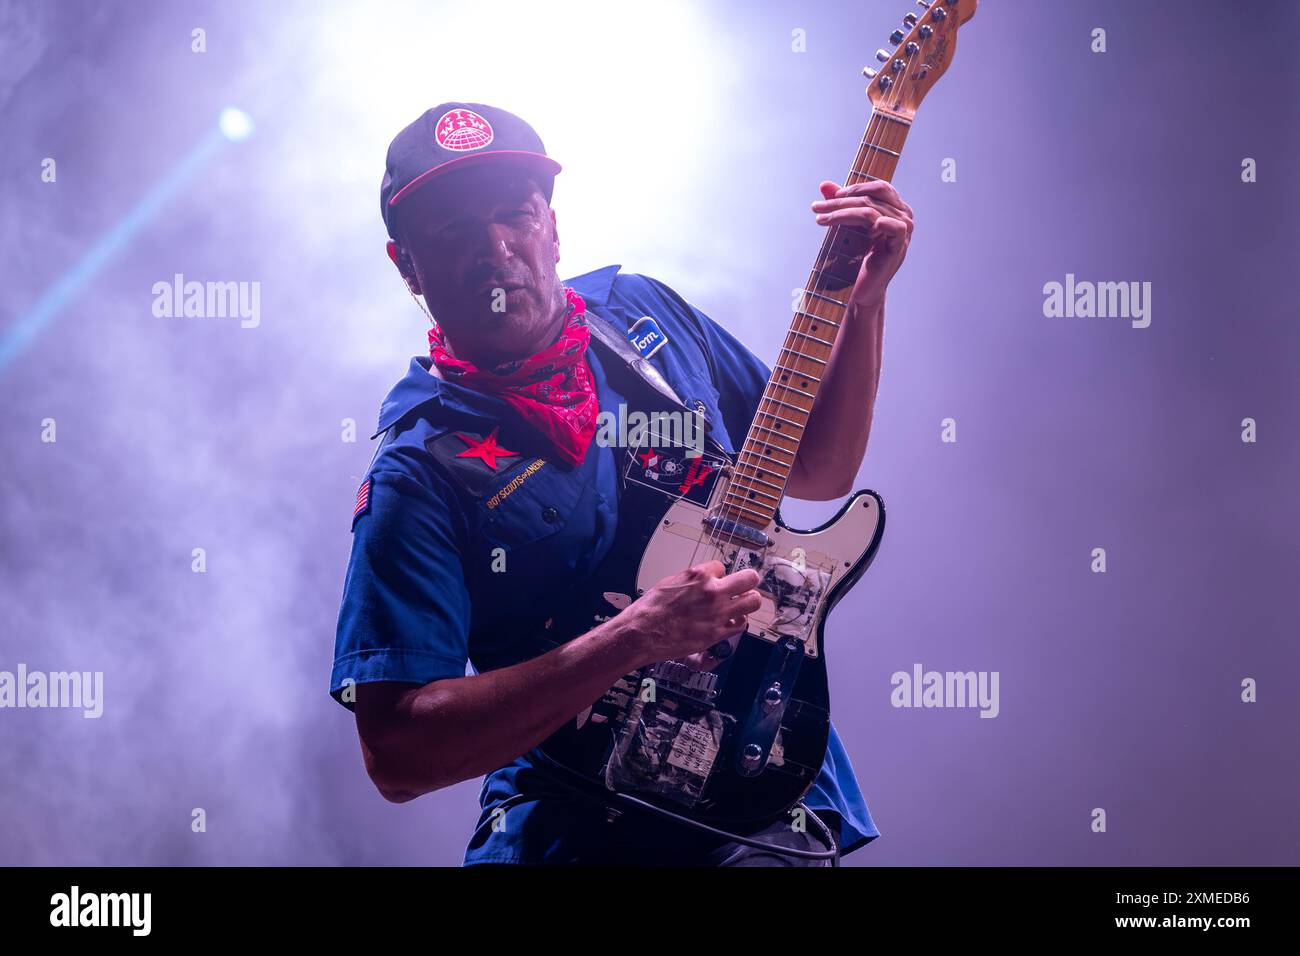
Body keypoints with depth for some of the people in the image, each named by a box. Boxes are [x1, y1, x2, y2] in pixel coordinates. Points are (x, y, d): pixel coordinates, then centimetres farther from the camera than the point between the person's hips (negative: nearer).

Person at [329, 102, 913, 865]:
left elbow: (819, 470, 18)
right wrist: (633, 639, -21)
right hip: (577, 823, -2)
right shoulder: (419, 477, -9)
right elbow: (396, 753, -16)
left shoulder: (641, 312, 8)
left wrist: (865, 299, 3)